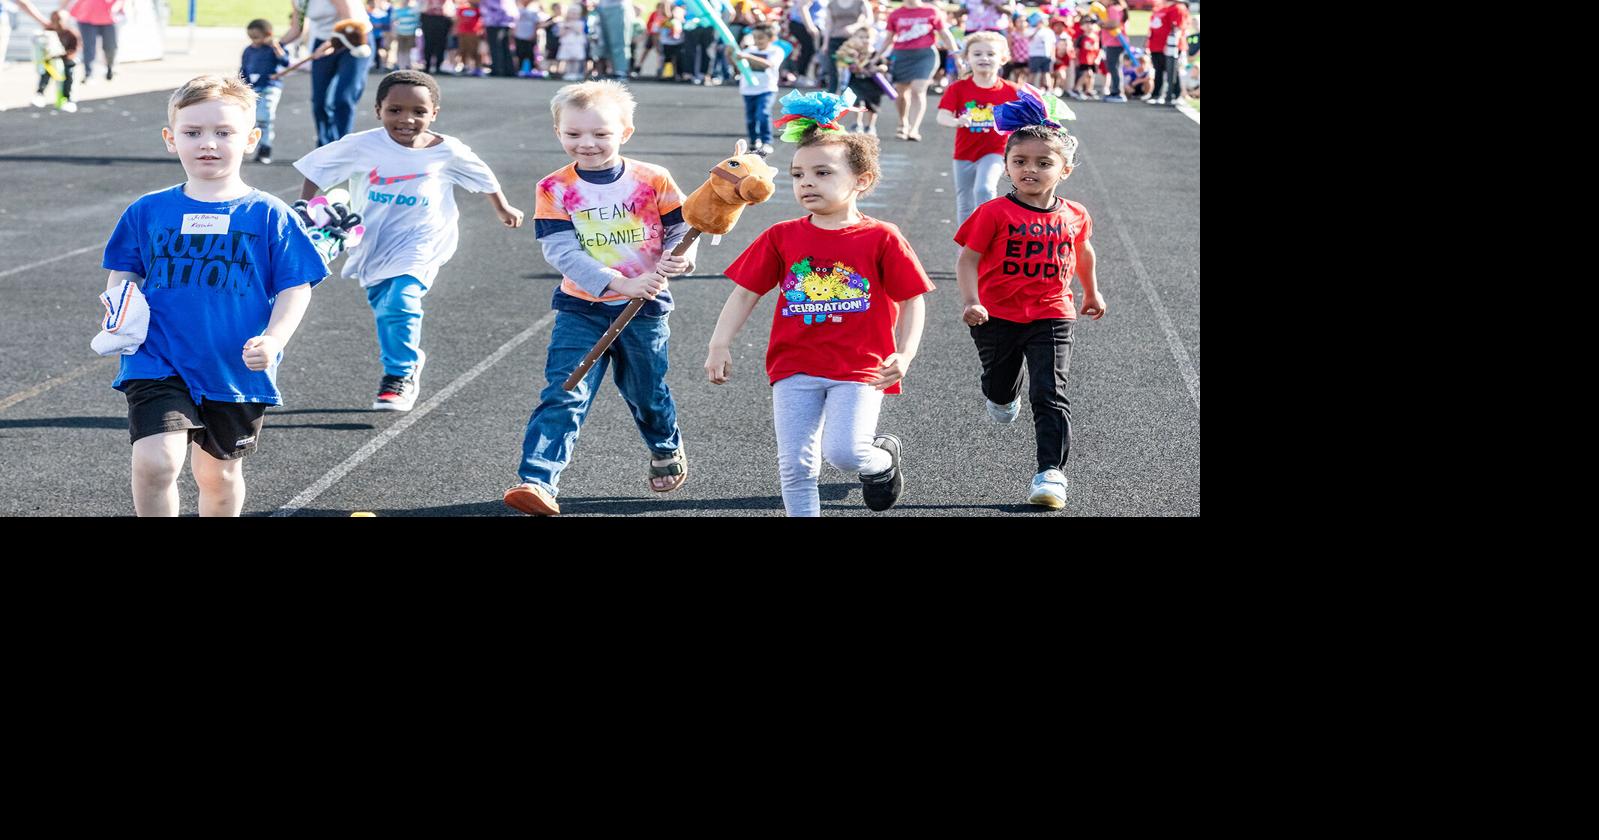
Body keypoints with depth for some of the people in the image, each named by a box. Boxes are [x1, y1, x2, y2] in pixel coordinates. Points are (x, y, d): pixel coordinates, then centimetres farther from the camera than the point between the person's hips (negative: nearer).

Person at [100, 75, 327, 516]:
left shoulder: (269, 215, -4)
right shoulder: (148, 211, 2)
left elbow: (295, 287, -2)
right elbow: (123, 272, 13)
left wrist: (274, 338, -18)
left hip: (237, 373, 1)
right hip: (158, 364, 0)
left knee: (218, 473, 17)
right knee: (154, 462, -21)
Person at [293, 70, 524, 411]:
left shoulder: (448, 151, -13)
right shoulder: (363, 146, -15)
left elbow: (483, 177, 7)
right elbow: (317, 170, -4)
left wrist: (503, 209, 22)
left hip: (421, 240, -3)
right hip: (375, 240, 3)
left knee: (401, 300, -22)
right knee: (382, 305, 15)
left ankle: (400, 374, -7)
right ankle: (410, 359, 42)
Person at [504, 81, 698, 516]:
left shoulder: (653, 181, -6)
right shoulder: (555, 189, -7)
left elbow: (682, 229, 3)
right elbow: (561, 252, -15)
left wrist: (680, 257, -22)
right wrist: (619, 284, -25)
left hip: (645, 309, 1)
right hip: (581, 310, -1)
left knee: (647, 393, 18)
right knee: (563, 395, -14)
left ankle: (667, 450, 47)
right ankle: (537, 481, -20)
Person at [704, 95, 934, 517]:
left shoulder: (882, 239, -5)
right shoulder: (781, 238, 2)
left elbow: (912, 300, -1)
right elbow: (745, 292, 6)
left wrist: (904, 356, -12)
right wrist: (720, 345, -3)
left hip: (860, 368, -3)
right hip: (795, 367, 3)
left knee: (844, 451, -17)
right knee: (795, 466, -1)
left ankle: (884, 458, 18)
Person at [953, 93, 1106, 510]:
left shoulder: (1074, 217, -2)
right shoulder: (995, 213, -12)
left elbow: (1082, 252, 19)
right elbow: (968, 259, -12)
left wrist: (1092, 292, 32)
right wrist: (971, 302, -26)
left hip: (1050, 319, 0)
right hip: (998, 317, 0)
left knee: (1050, 395, -10)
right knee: (999, 387, 21)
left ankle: (1051, 471, -9)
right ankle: (1004, 396, 58)